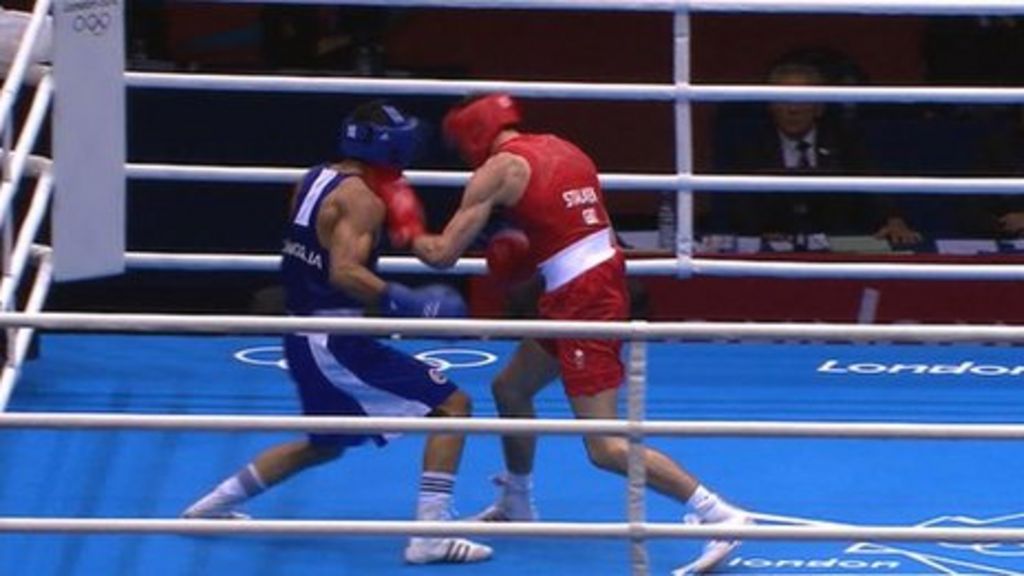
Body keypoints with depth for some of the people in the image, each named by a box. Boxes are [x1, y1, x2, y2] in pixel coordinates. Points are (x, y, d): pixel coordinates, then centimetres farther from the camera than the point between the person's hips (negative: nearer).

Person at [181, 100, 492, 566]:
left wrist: (395, 232, 14)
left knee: (326, 444, 31)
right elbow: (346, 272, -29)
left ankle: (212, 505, 36)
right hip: (335, 344, -9)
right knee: (451, 406, -8)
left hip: (304, 338, 9)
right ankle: (430, 535, -16)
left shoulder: (314, 181, 10)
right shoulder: (362, 198, -16)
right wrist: (413, 303, -33)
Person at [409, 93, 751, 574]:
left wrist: (409, 235, 13)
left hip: (581, 301, -9)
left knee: (605, 448, -9)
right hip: (605, 279, 9)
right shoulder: (559, 147, 14)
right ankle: (517, 506, 43)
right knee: (509, 388, 26)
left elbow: (443, 254, -7)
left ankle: (718, 514, -14)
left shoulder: (498, 170, -8)